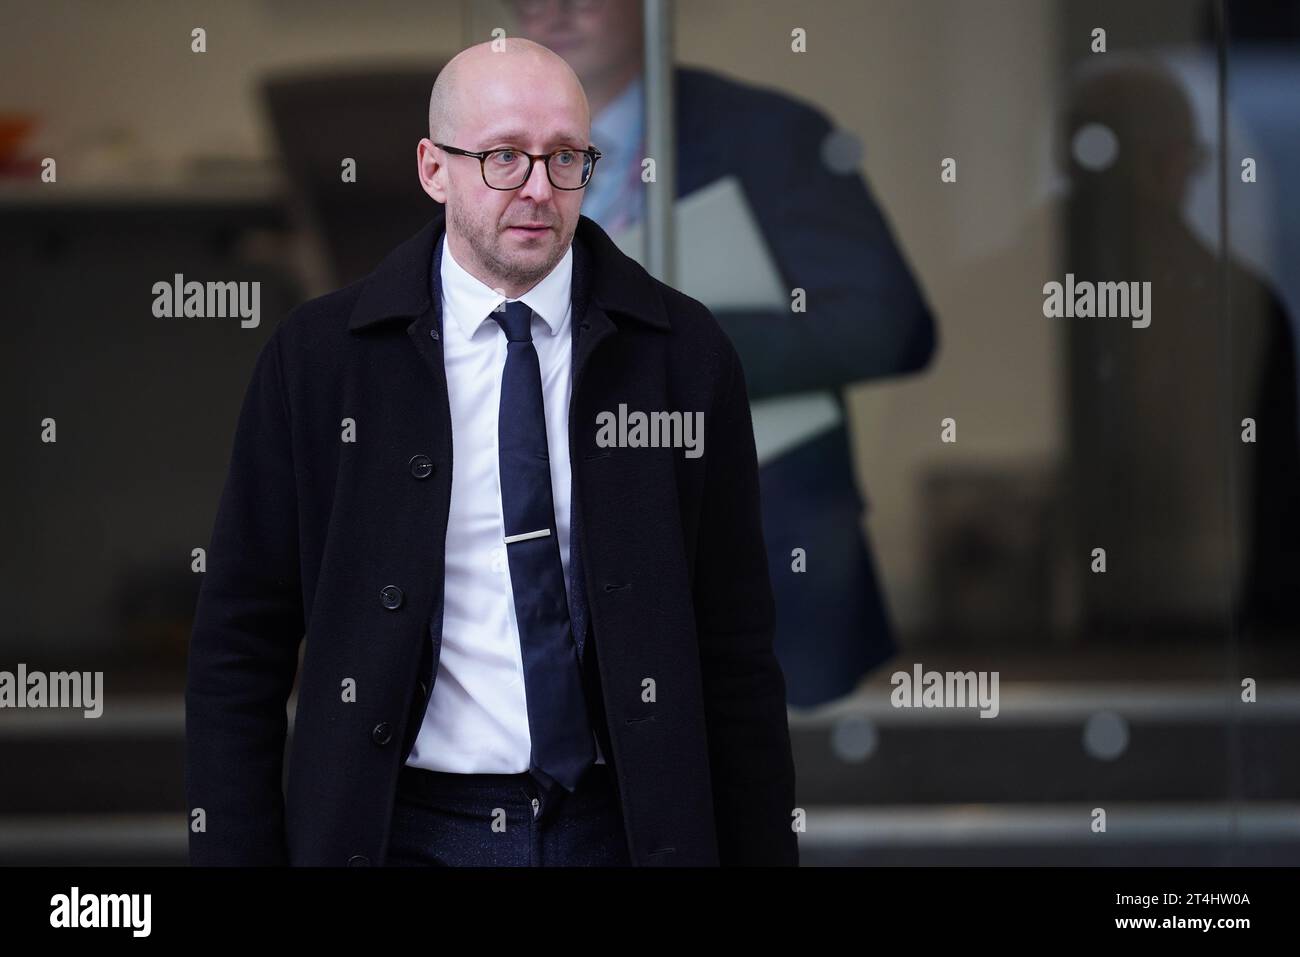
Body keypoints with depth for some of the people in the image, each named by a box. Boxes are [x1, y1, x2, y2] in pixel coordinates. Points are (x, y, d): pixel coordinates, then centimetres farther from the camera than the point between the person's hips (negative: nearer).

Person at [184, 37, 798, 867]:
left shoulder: (683, 352, 0)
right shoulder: (317, 356, -2)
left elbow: (736, 645, 2)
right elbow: (239, 642, 0)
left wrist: (763, 852, -1)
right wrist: (235, 854, -6)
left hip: (619, 828, 1)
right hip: (405, 829, -1)